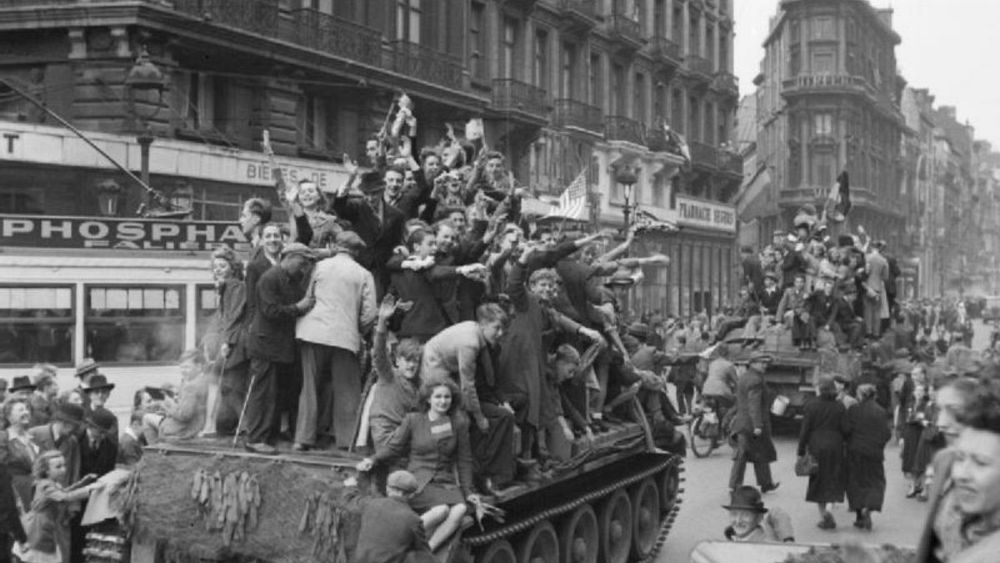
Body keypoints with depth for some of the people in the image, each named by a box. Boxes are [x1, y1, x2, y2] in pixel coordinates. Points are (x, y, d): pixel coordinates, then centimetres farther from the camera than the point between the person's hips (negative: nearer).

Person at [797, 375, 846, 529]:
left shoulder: (811, 406, -5)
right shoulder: (840, 407, 2)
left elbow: (805, 430, -5)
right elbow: (845, 430, 2)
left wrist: (801, 452, -1)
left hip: (816, 447, -2)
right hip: (835, 447, 2)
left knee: (817, 481, 6)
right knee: (833, 480, 9)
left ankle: (823, 513, -4)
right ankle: (829, 508, 0)